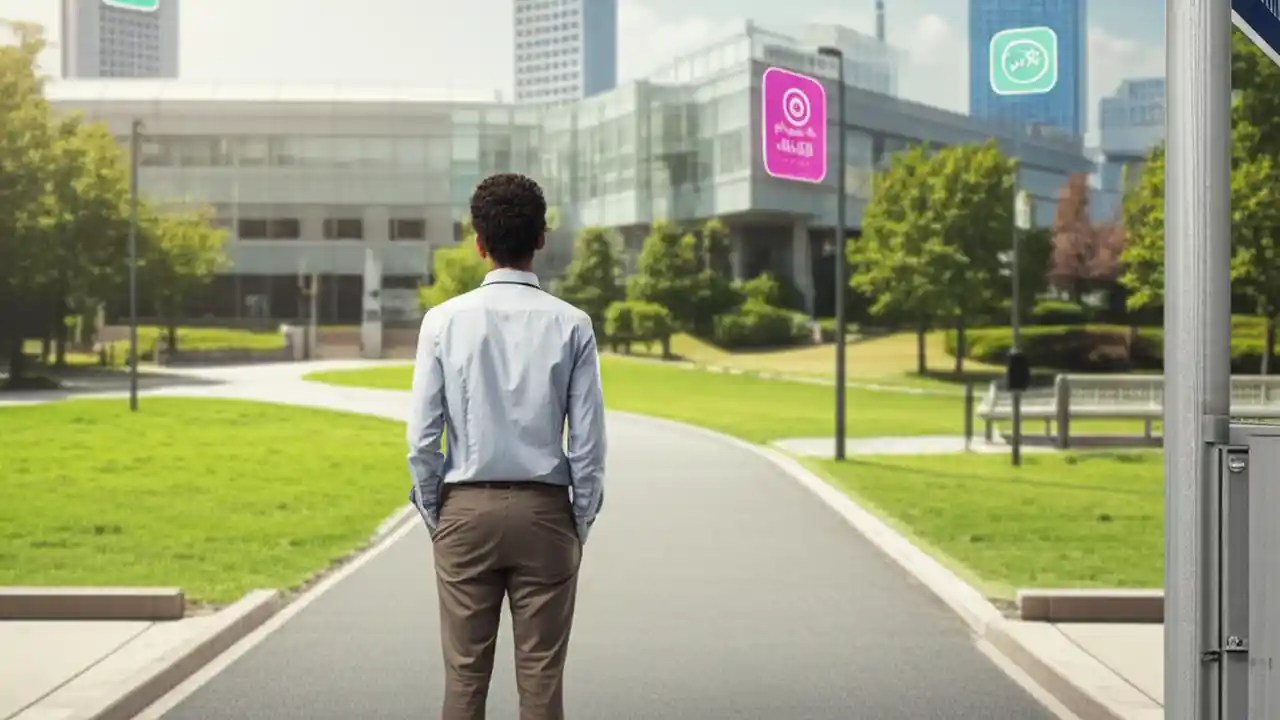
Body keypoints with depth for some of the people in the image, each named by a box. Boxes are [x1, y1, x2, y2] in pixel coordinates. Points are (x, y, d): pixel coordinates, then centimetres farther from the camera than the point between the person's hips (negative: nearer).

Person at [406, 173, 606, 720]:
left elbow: (422, 436, -3)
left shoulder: (444, 320, -4)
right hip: (545, 510, 0)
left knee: (465, 673, 7)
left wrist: (435, 516, 9)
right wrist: (580, 522, 8)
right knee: (542, 674, 5)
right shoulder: (571, 325, -5)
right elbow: (587, 440, -4)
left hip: (466, 509, 0)